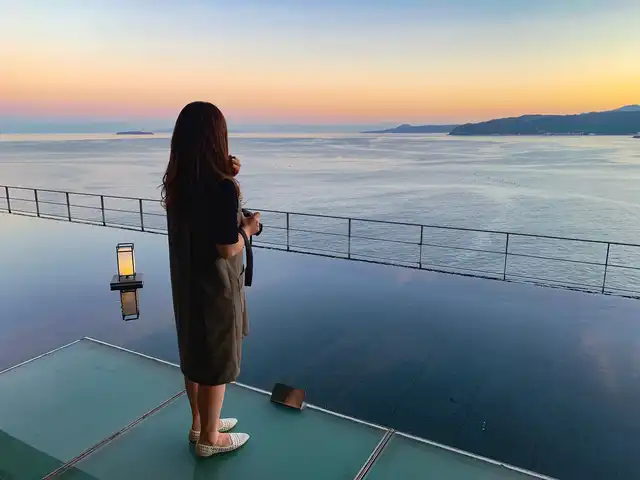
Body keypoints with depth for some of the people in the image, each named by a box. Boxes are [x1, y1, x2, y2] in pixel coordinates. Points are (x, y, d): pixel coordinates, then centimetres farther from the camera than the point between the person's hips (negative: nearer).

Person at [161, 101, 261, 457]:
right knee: (217, 362, 11)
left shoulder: (176, 183, -1)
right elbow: (228, 249, -24)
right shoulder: (222, 188, -25)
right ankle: (209, 438, 30)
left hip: (186, 282, 8)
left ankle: (200, 424, 41)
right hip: (215, 287, -8)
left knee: (195, 354, 22)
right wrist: (248, 227, -5)